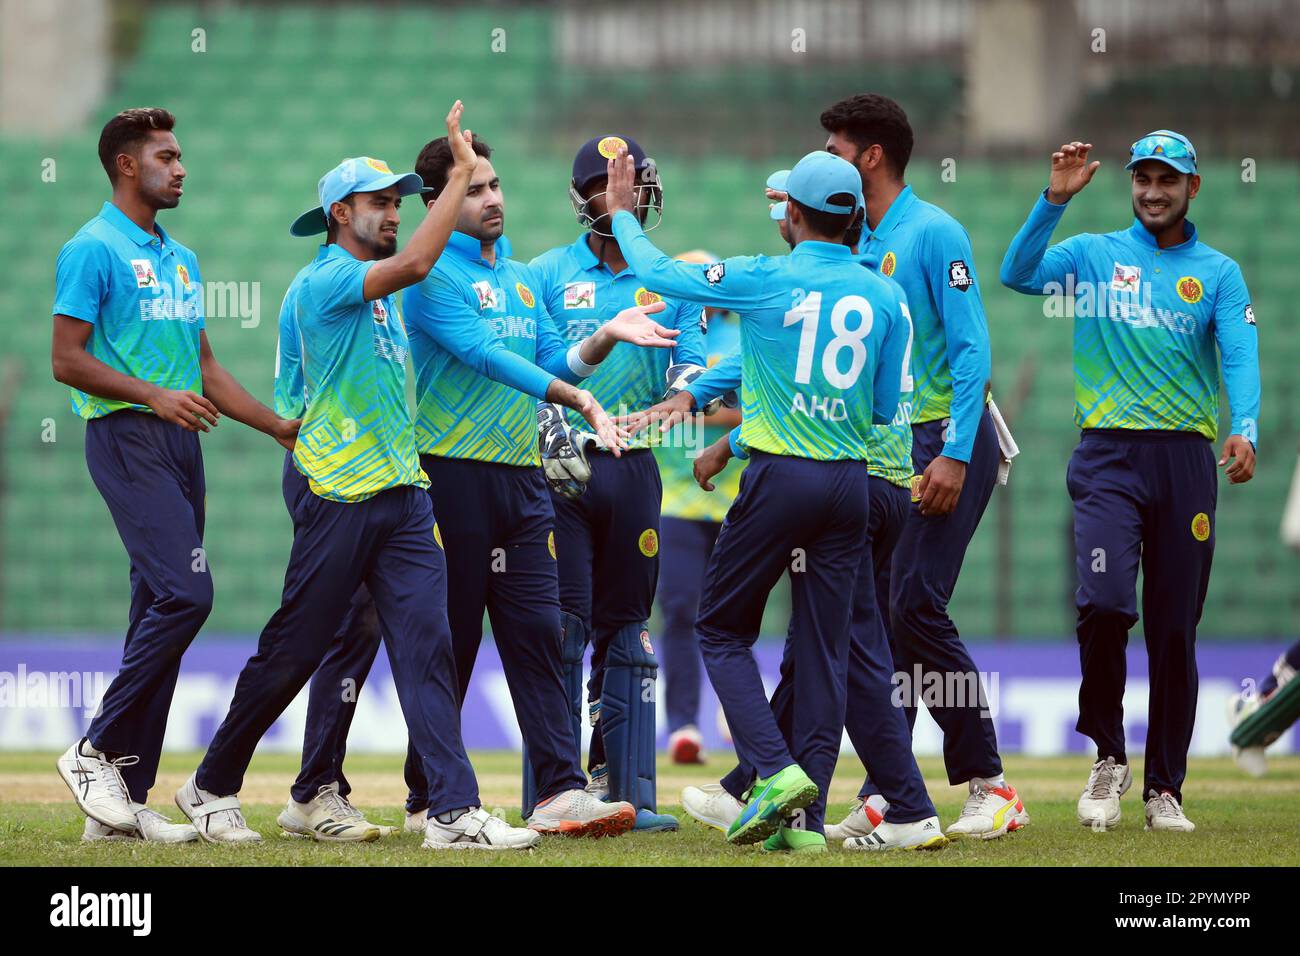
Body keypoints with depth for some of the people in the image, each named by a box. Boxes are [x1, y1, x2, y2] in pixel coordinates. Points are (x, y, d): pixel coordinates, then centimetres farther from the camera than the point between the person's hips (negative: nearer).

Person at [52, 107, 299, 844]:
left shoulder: (181, 259, 20)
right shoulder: (94, 251, -6)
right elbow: (67, 360, -11)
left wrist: (279, 425, 18)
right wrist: (153, 395, -21)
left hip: (181, 444, 8)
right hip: (127, 438, -8)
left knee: (162, 610, 5)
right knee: (185, 593, -20)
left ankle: (128, 794, 7)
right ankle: (97, 751, -10)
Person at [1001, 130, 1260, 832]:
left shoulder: (1218, 273, 9)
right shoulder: (1094, 254, 9)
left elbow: (1241, 357, -4)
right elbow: (1017, 274, -7)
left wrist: (1244, 430, -23)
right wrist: (1055, 199, -18)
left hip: (1186, 459, 1)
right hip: (1109, 457, -1)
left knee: (1175, 629, 4)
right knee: (1103, 602, -20)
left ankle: (1164, 788, 14)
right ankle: (1108, 755, 0)